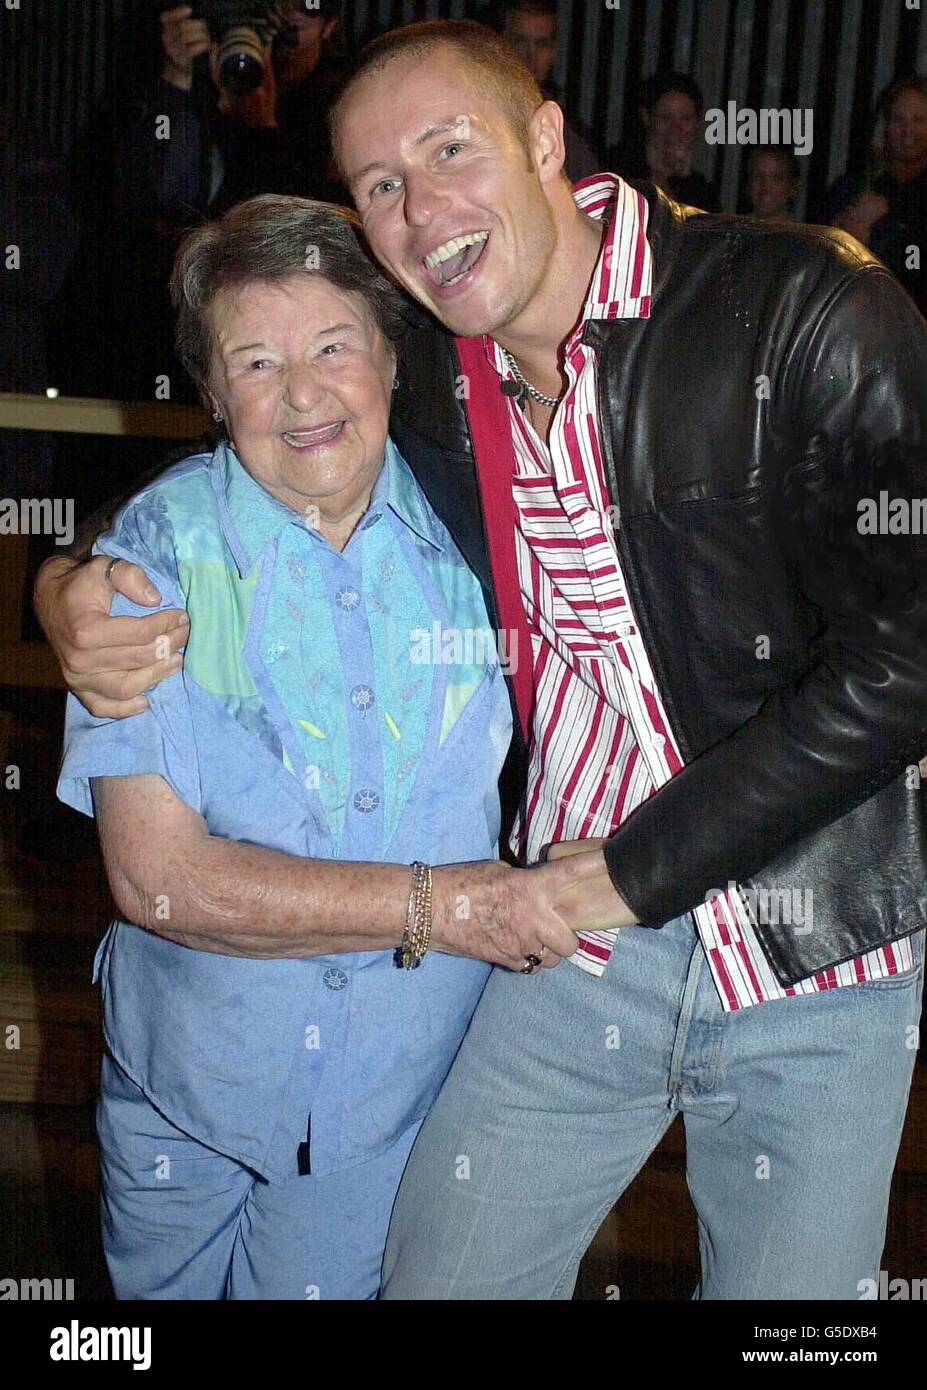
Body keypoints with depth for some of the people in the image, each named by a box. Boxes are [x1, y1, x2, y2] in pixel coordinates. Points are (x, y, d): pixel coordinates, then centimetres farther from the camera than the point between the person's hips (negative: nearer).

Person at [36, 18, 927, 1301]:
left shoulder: (809, 312, -15)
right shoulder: (417, 380, 0)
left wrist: (647, 862, -16)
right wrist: (72, 592, -5)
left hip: (819, 953, -3)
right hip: (577, 941, 3)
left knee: (789, 1289, 13)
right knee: (439, 1278, 8)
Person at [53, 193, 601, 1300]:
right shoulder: (162, 552, -15)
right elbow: (156, 875, -20)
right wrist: (434, 903, -23)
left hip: (405, 1084, 1)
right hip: (190, 1079, 0)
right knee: (162, 1288, 21)